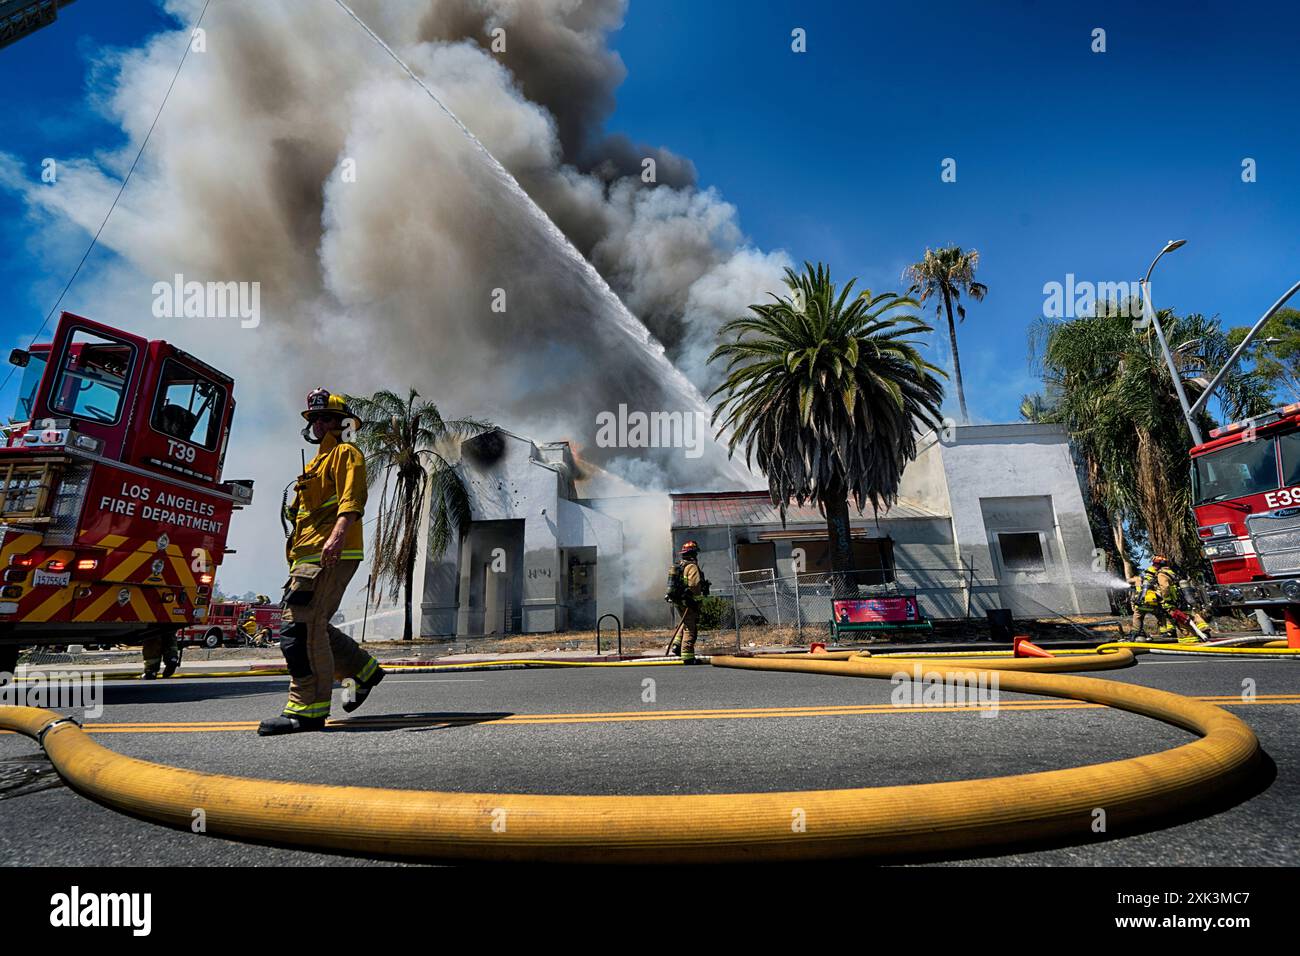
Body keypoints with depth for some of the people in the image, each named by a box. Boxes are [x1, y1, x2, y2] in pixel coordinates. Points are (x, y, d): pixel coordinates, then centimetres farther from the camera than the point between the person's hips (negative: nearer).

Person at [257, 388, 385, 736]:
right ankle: (365, 670, 25)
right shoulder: (320, 461, 28)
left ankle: (307, 709, -10)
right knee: (313, 626, 13)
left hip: (329, 556, -10)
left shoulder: (345, 453, -2)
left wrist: (338, 535, -35)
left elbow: (352, 500, -19)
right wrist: (297, 559, 28)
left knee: (300, 626, -14)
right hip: (311, 557, 10)